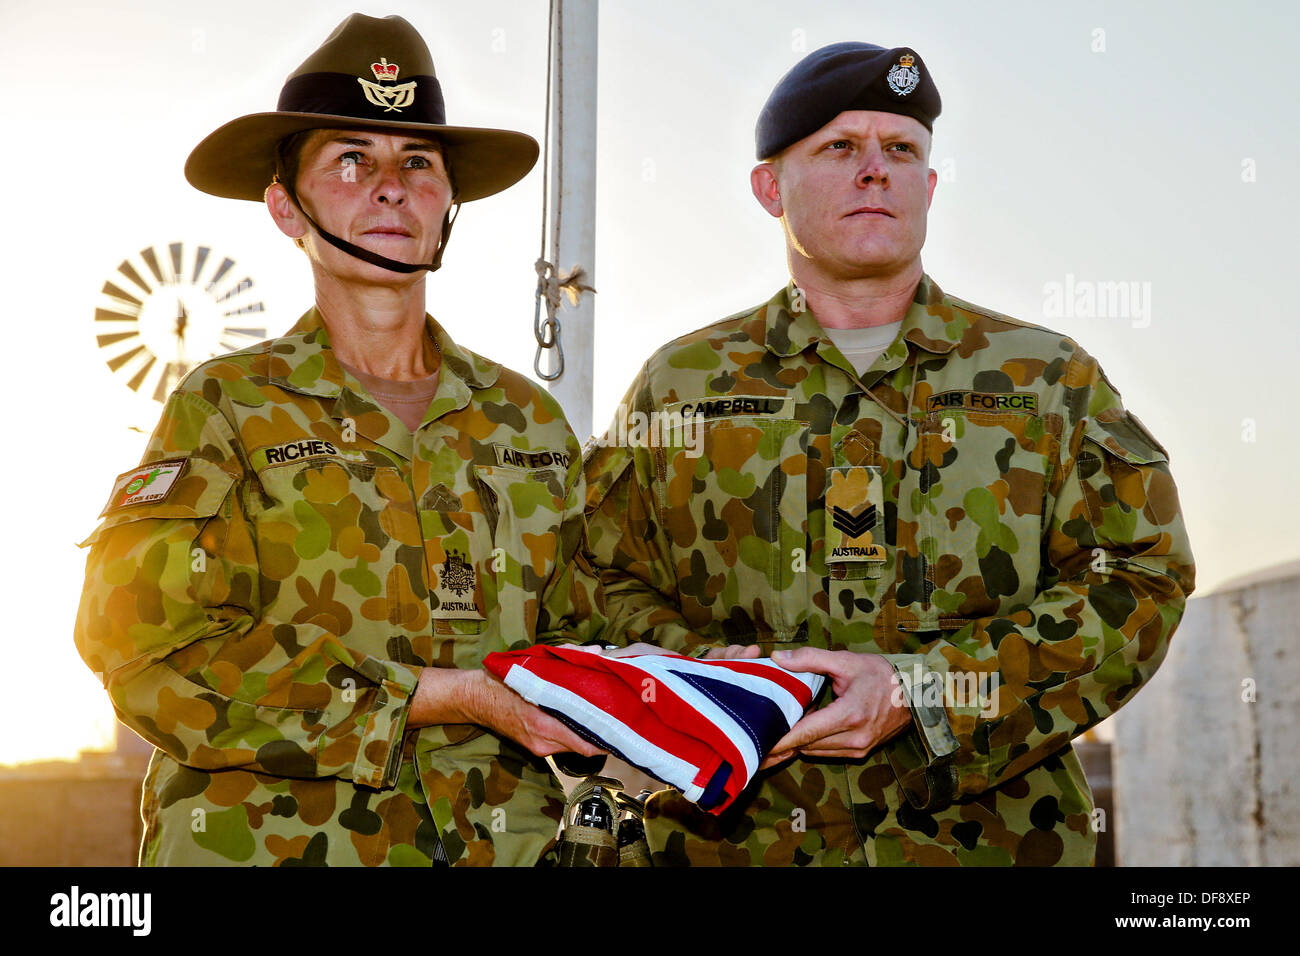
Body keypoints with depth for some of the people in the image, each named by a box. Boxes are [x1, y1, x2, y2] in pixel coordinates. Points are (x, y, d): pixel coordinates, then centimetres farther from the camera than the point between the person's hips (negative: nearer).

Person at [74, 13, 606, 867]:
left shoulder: (531, 421, 9)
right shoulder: (225, 407, -2)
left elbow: (577, 637, 12)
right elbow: (147, 646, -13)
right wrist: (433, 696, -17)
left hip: (504, 844, 3)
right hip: (271, 838, -3)